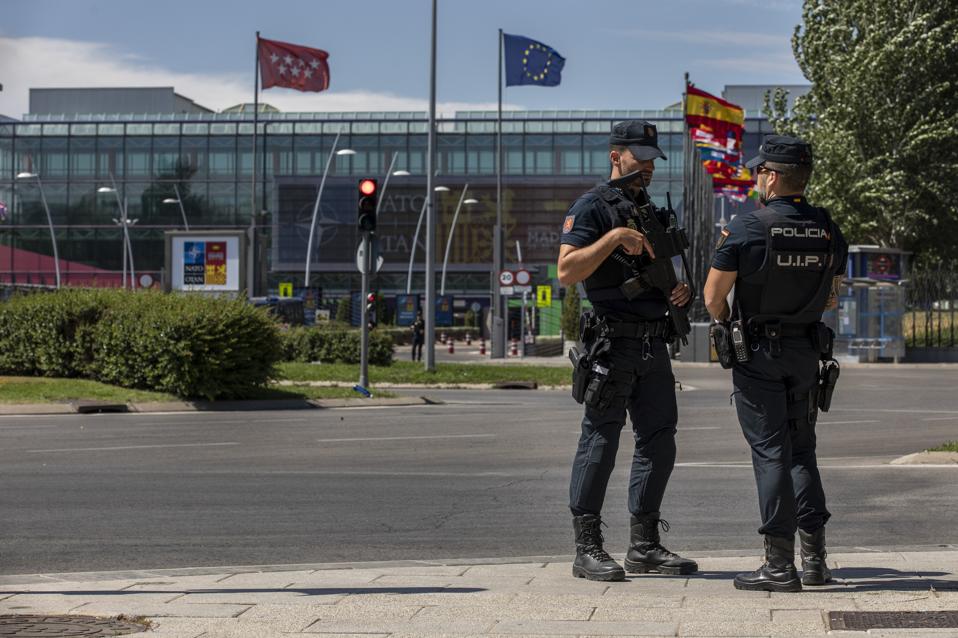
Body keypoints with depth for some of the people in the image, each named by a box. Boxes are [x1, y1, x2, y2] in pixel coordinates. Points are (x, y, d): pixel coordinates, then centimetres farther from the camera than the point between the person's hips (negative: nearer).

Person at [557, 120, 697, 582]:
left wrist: (681, 290, 6)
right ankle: (587, 549, 0)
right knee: (600, 443, -5)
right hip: (611, 345, -8)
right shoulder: (591, 207, -5)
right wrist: (615, 237, -23)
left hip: (654, 345, 8)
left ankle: (645, 546, 16)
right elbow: (567, 272, -16)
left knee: (659, 441, 8)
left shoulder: (653, 212, 20)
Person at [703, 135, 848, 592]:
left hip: (757, 353, -5)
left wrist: (726, 326, 9)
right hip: (807, 350, 5)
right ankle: (814, 558, 13)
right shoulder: (828, 230, 2)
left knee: (770, 452, -2)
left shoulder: (746, 227, -14)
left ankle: (780, 565, -3)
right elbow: (832, 299, 11)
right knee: (802, 449, 15)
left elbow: (714, 298, -10)